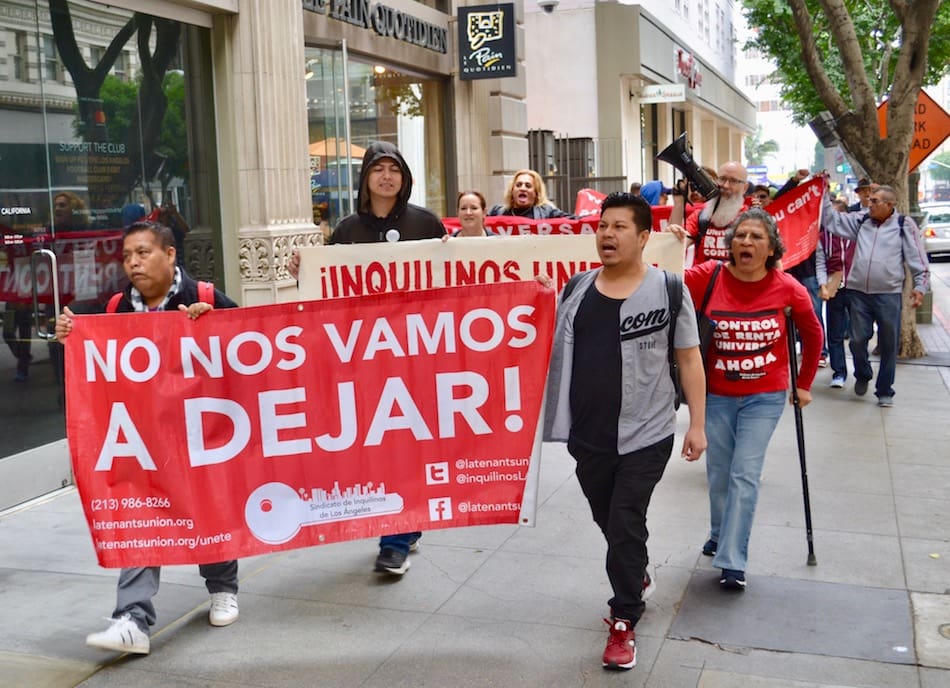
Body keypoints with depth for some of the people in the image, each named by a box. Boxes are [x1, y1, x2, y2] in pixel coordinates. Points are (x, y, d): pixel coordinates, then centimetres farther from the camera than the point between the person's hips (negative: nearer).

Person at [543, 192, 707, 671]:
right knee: (608, 521, 19)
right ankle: (637, 579, 47)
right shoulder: (577, 287, 4)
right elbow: (548, 344, 17)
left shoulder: (667, 289, -6)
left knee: (625, 525, -4)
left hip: (645, 434, -4)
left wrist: (697, 424, -3)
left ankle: (624, 621, 12)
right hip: (588, 434, 5)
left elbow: (689, 359, -2)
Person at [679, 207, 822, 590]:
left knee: (745, 476, -7)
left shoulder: (788, 289, -10)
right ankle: (720, 534, 39)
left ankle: (732, 562, -1)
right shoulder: (708, 277, -11)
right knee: (719, 473, 14)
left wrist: (804, 384, 12)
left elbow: (813, 335, 6)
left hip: (764, 398, -1)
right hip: (717, 396, 1)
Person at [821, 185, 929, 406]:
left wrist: (920, 286, -8)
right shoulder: (861, 220, 8)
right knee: (857, 340, 4)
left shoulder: (904, 225, -1)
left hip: (889, 295, -2)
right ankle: (862, 375, 32)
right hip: (858, 292, 2)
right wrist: (824, 195, 4)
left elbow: (918, 258, -1)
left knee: (889, 345, 5)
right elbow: (833, 220, 10)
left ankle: (884, 391, 18)